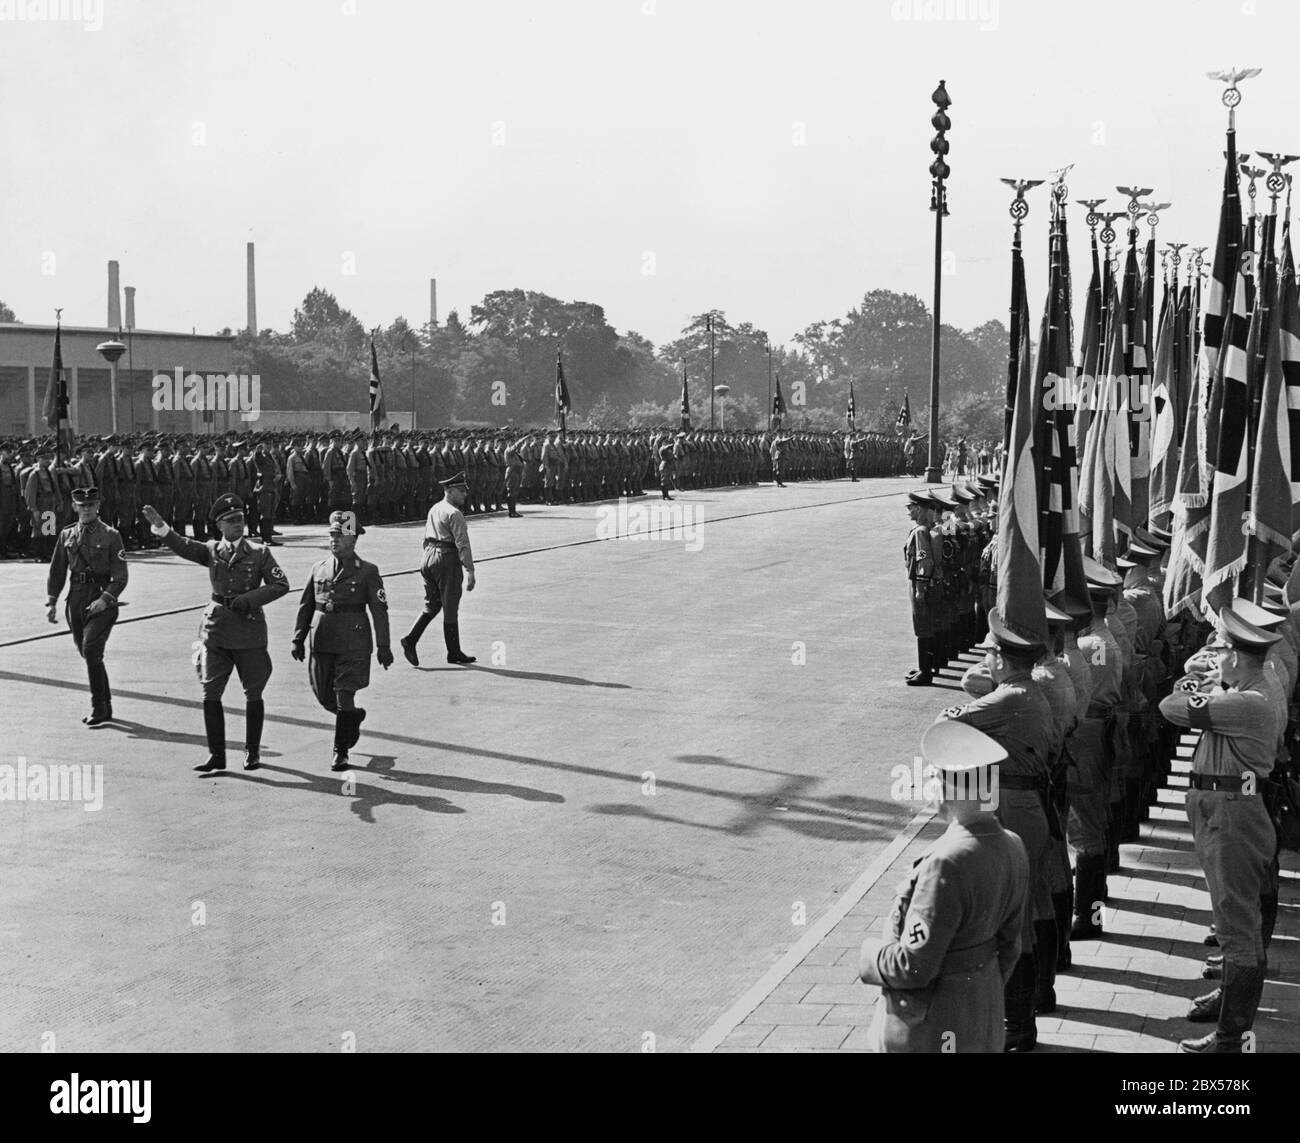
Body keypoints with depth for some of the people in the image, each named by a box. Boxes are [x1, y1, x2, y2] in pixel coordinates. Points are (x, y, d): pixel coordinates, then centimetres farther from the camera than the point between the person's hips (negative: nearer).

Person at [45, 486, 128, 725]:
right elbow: (57, 571, 13)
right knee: (87, 652, 12)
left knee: (91, 650, -17)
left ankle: (99, 709, -11)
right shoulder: (67, 535, 10)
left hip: (102, 600, -5)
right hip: (76, 599, 5)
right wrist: (51, 601, 3)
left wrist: (105, 598, -20)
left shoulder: (111, 535, -3)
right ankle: (106, 707, 26)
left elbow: (121, 576, -7)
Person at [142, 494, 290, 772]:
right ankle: (216, 755, 5)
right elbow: (182, 546, -8)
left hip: (249, 632, -2)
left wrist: (247, 600, -13)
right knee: (210, 694, -2)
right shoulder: (211, 551, 7)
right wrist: (159, 526, -25)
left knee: (253, 695, 6)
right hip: (216, 630, 2)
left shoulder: (259, 553, 2)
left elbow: (280, 585, -3)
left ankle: (252, 752, 22)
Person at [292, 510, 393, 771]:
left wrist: (383, 646, -6)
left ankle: (341, 752, 3)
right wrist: (298, 639, 8)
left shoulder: (367, 572, -1)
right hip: (322, 641, 5)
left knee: (344, 697, -7)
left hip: (353, 642, -5)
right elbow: (305, 606, 15)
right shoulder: (319, 570, 11)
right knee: (324, 695, 11)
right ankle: (355, 716, 41)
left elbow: (379, 610, -2)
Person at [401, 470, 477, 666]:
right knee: (450, 609, 1)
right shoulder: (454, 514, -13)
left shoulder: (433, 510, 14)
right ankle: (454, 653, 10)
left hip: (429, 556, 8)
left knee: (431, 604, 15)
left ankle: (410, 639, 0)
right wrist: (470, 571, -18)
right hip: (447, 559, -8)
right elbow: (462, 545, -18)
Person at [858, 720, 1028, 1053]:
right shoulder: (1013, 848, -4)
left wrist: (870, 955, -6)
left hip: (929, 1027, -8)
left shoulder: (946, 865, -29)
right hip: (984, 1010, 8)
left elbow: (913, 967, -25)